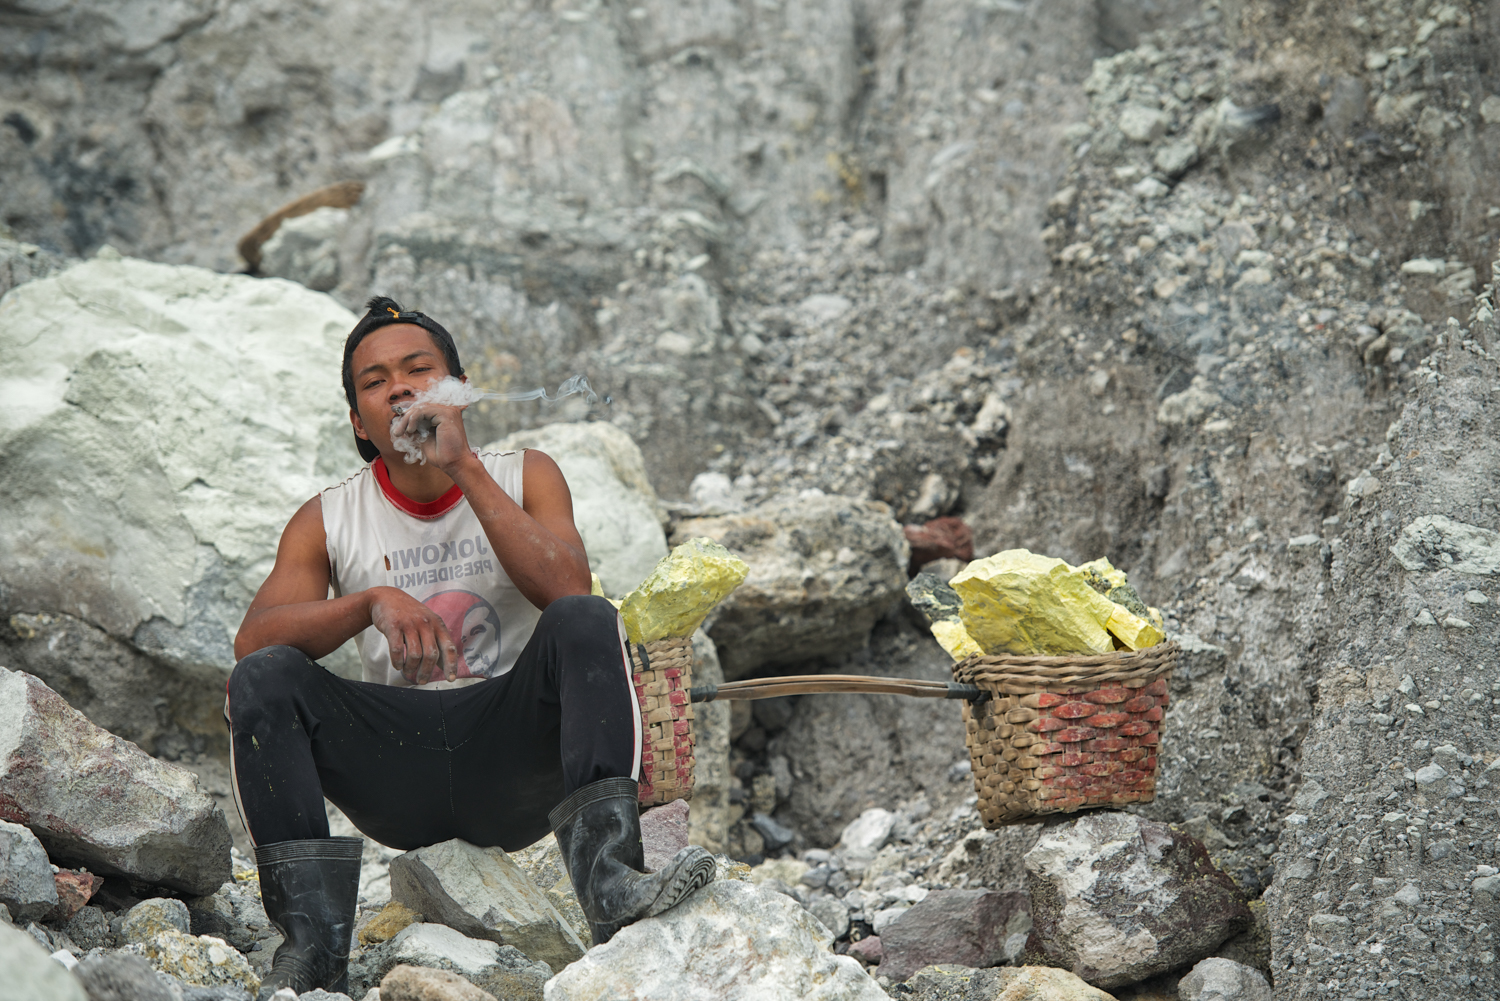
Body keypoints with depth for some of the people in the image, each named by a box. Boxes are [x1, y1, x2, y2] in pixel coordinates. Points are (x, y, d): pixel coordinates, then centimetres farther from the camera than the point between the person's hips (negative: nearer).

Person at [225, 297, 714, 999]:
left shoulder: (524, 476, 5)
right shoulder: (328, 521, 5)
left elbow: (566, 589, -15)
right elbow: (253, 639, -10)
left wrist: (463, 466, -18)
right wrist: (373, 602, -27)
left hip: (513, 750, -1)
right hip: (397, 773, 1)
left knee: (586, 621, -26)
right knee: (262, 678, -22)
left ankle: (608, 876, -41)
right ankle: (313, 940, -30)